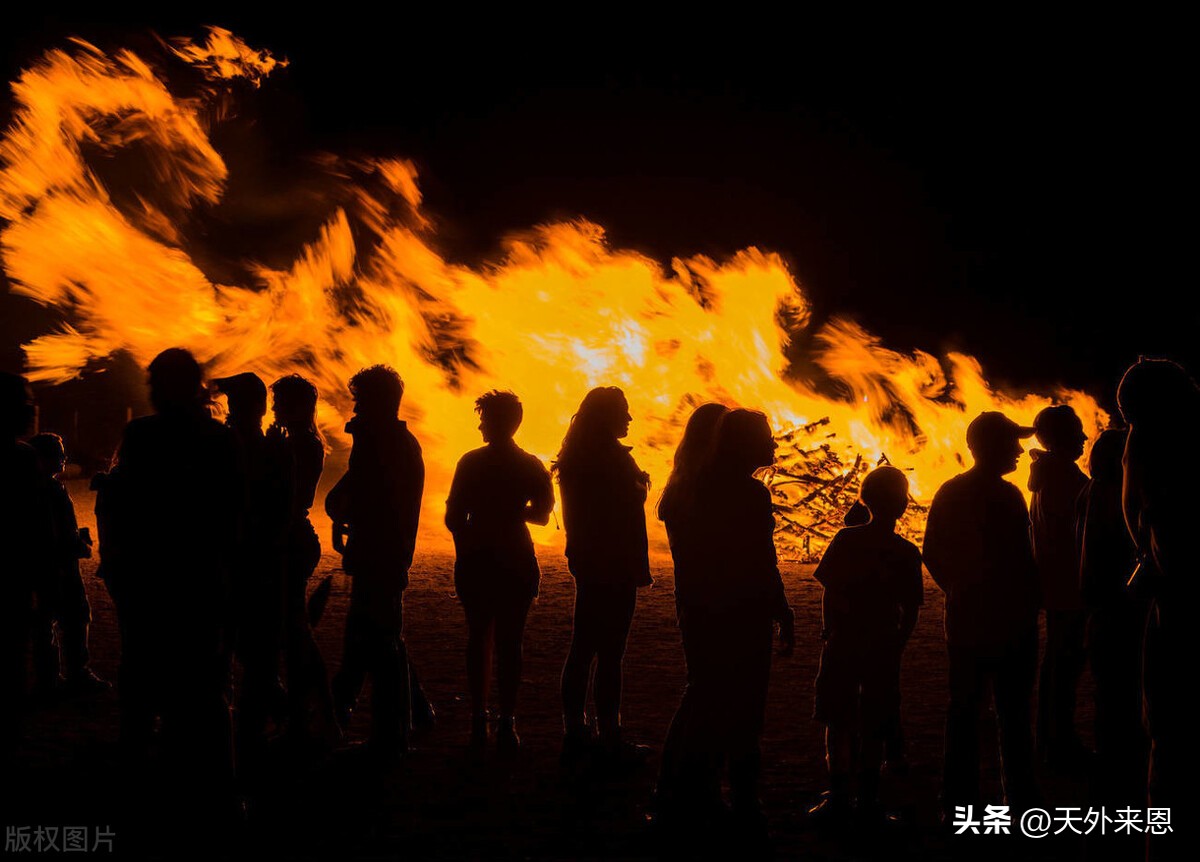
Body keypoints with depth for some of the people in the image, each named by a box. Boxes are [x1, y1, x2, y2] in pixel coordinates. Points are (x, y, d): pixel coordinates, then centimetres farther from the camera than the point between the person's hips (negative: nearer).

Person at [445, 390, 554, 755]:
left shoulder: (471, 462, -4)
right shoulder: (531, 466, -1)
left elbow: (454, 517, -4)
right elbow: (542, 513, 0)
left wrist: (465, 553, 10)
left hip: (476, 561, 0)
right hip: (516, 562, 0)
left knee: (479, 638, 11)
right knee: (509, 642, 1)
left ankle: (479, 720, 10)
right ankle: (506, 723, -2)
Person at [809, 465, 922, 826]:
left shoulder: (846, 540, -6)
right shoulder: (907, 553, -2)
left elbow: (829, 593, -7)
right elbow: (911, 611, -2)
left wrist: (829, 634, 4)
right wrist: (895, 646, 10)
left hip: (843, 644, -1)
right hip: (884, 648, 1)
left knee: (837, 723, 6)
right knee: (872, 727, 10)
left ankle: (839, 798, 3)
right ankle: (868, 799, 12)